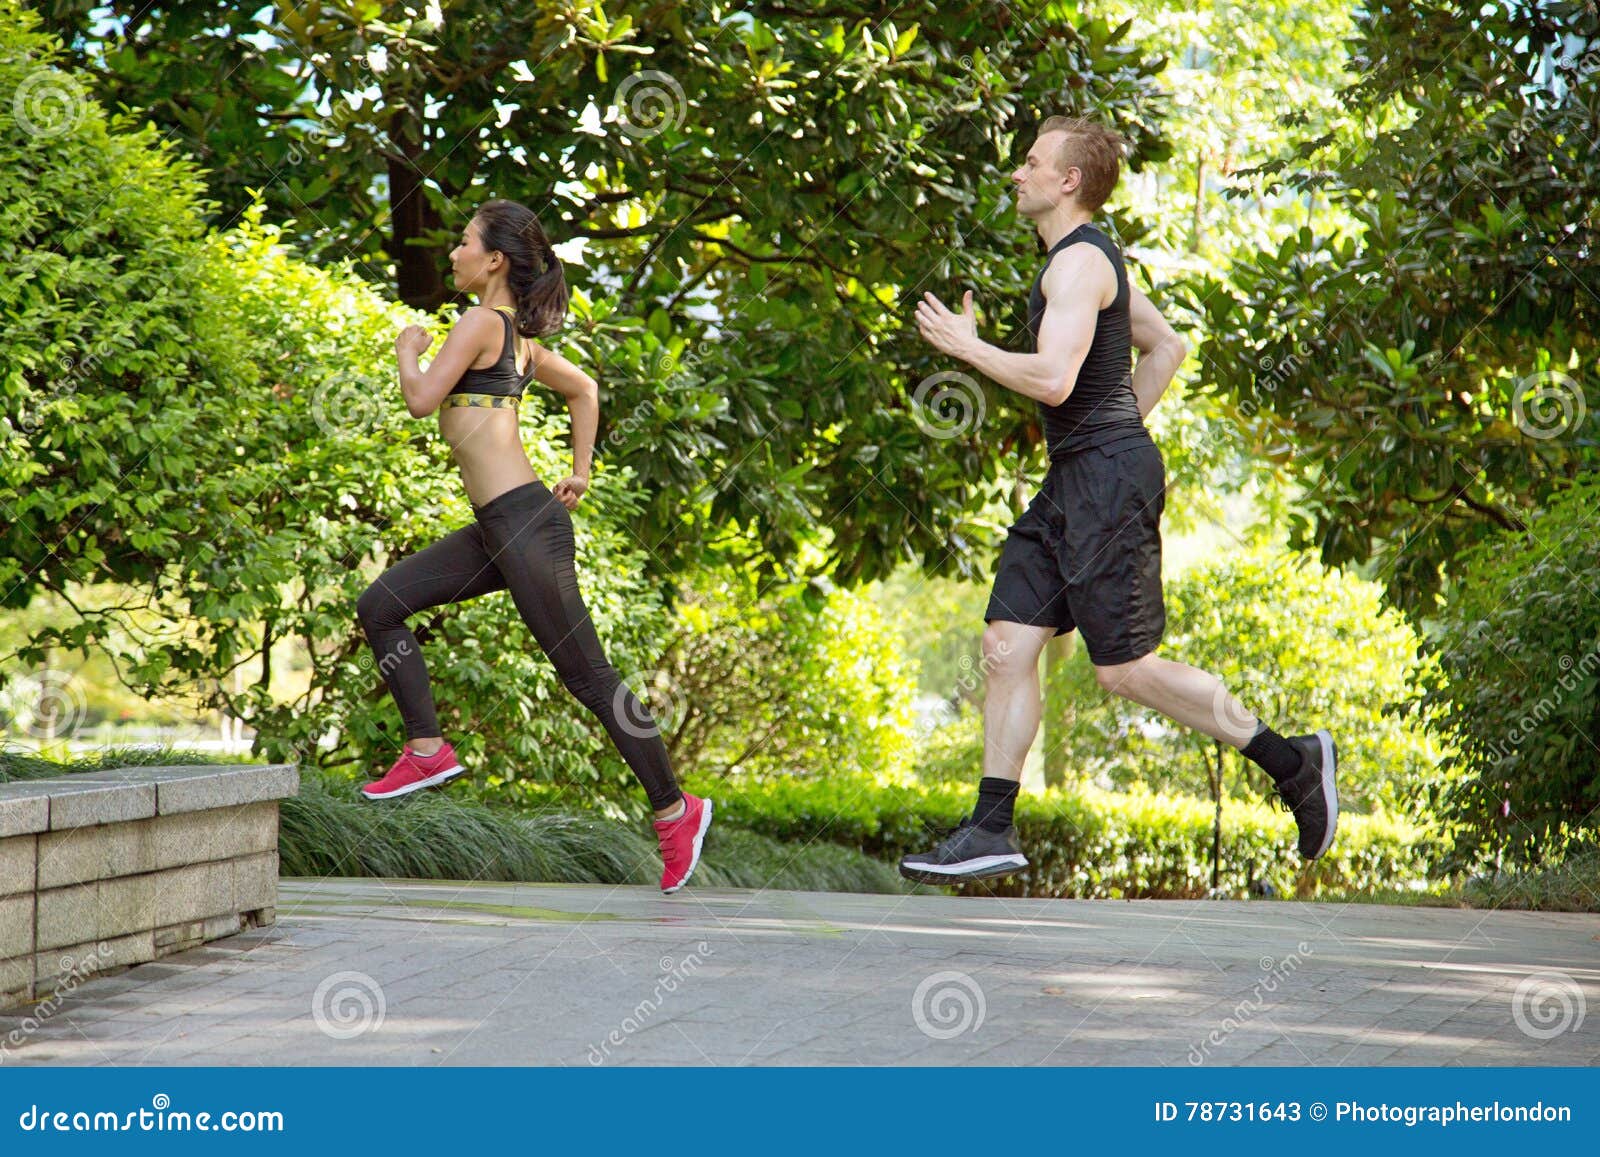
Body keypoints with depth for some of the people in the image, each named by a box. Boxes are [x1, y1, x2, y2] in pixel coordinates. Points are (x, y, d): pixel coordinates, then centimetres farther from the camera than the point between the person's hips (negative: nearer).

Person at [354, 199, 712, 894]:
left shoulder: (482, 322, -10)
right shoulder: (518, 336, 17)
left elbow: (422, 399, -15)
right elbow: (583, 389, 29)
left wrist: (407, 348, 3)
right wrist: (580, 471, 28)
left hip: (524, 522, -10)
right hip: (497, 528, 10)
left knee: (586, 674, -4)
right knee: (380, 606, 8)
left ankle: (674, 809, 3)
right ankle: (428, 750, 7)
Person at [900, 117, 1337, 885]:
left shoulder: (1079, 262, -14)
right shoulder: (1092, 257, 18)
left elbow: (1054, 380, -26)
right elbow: (1165, 348, 27)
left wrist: (966, 345, -14)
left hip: (1107, 478, -10)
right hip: (1073, 479, 10)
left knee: (1124, 668, -6)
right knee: (1007, 646, 4)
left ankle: (1291, 760, 5)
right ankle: (991, 833, 5)